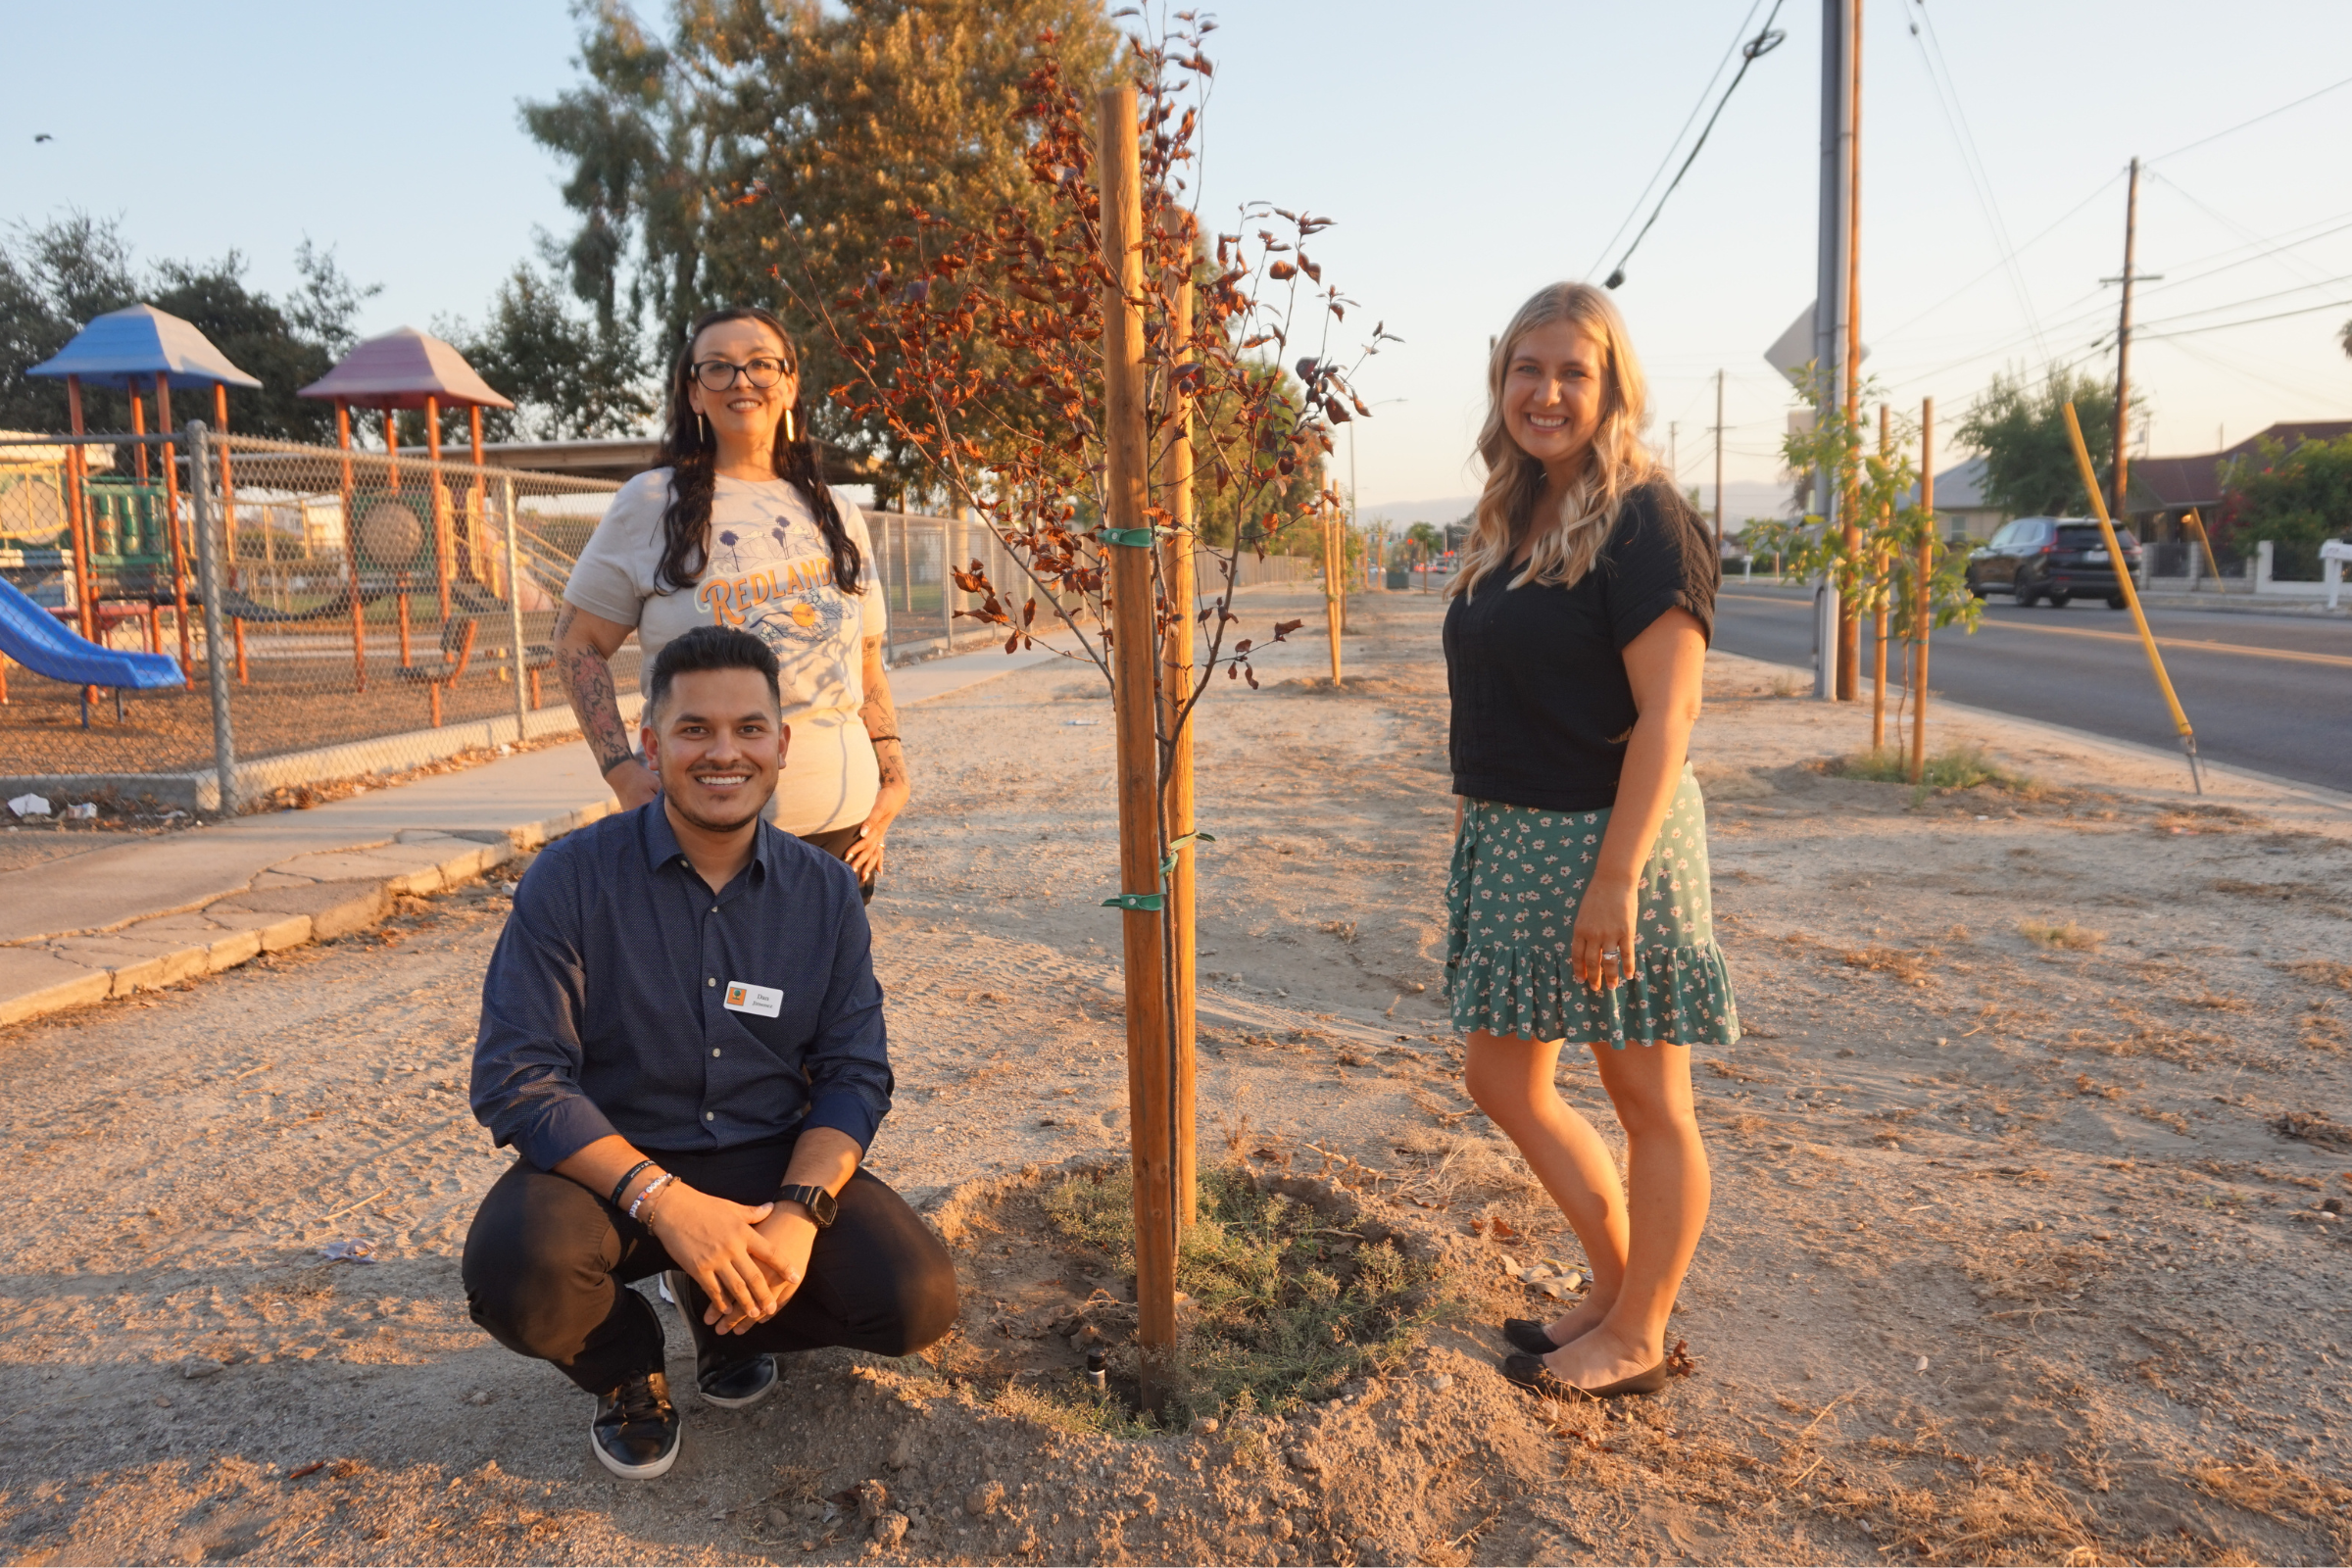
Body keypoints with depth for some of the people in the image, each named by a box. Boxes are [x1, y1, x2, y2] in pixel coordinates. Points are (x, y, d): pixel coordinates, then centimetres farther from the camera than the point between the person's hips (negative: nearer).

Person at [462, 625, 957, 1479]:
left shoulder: (826, 890, -2)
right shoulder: (571, 880, -11)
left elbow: (855, 1075, -1)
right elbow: (515, 1079, -15)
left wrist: (799, 1212, -20)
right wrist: (665, 1201, -26)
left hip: (773, 1161, 2)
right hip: (611, 1162, -2)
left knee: (917, 1300, -18)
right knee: (515, 1270, -33)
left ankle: (724, 1314, 15)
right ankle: (626, 1362, 5)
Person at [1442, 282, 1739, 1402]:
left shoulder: (1641, 519, -13)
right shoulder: (1509, 521, 11)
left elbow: (1667, 712, -19)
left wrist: (1615, 878, -24)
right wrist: (1474, 824, 16)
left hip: (1608, 840, -9)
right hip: (1511, 838, 9)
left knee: (1647, 1099, 8)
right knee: (1502, 1079, 15)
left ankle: (1638, 1337, 26)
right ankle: (1615, 1284, 35)